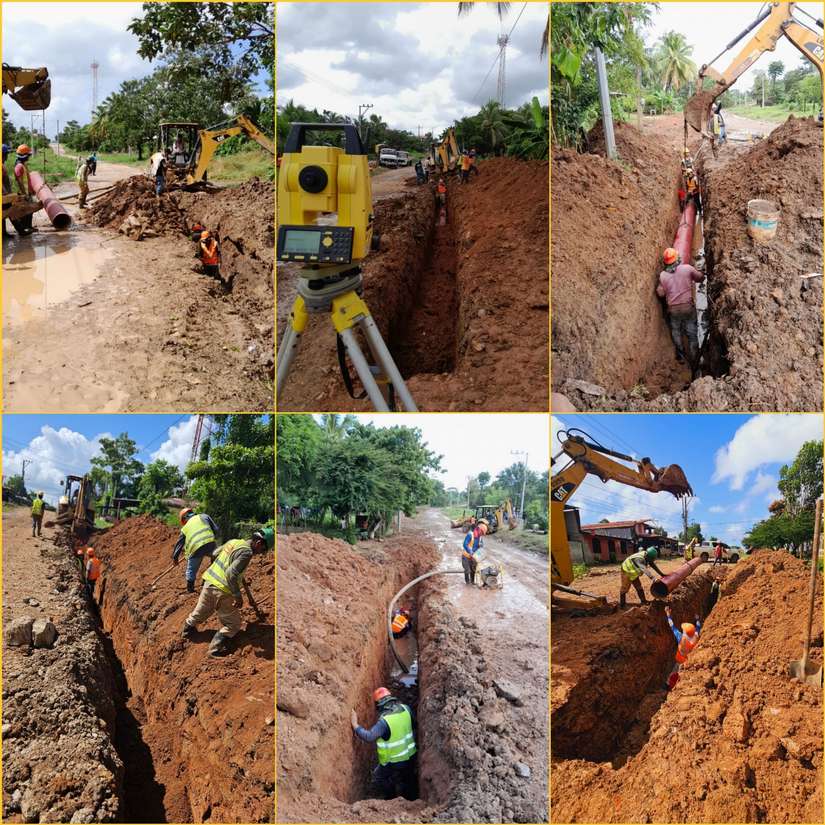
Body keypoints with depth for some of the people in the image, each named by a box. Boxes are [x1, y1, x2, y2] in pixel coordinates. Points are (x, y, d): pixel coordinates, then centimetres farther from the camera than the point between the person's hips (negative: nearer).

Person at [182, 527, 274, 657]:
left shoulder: (233, 542, 6)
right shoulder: (246, 553, -21)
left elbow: (214, 554, 20)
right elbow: (231, 574, -29)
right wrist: (238, 596, -23)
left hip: (209, 583, 8)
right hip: (222, 591, -8)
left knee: (200, 612, 33)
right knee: (233, 624, 6)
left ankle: (189, 626, 50)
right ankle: (216, 647, -3)